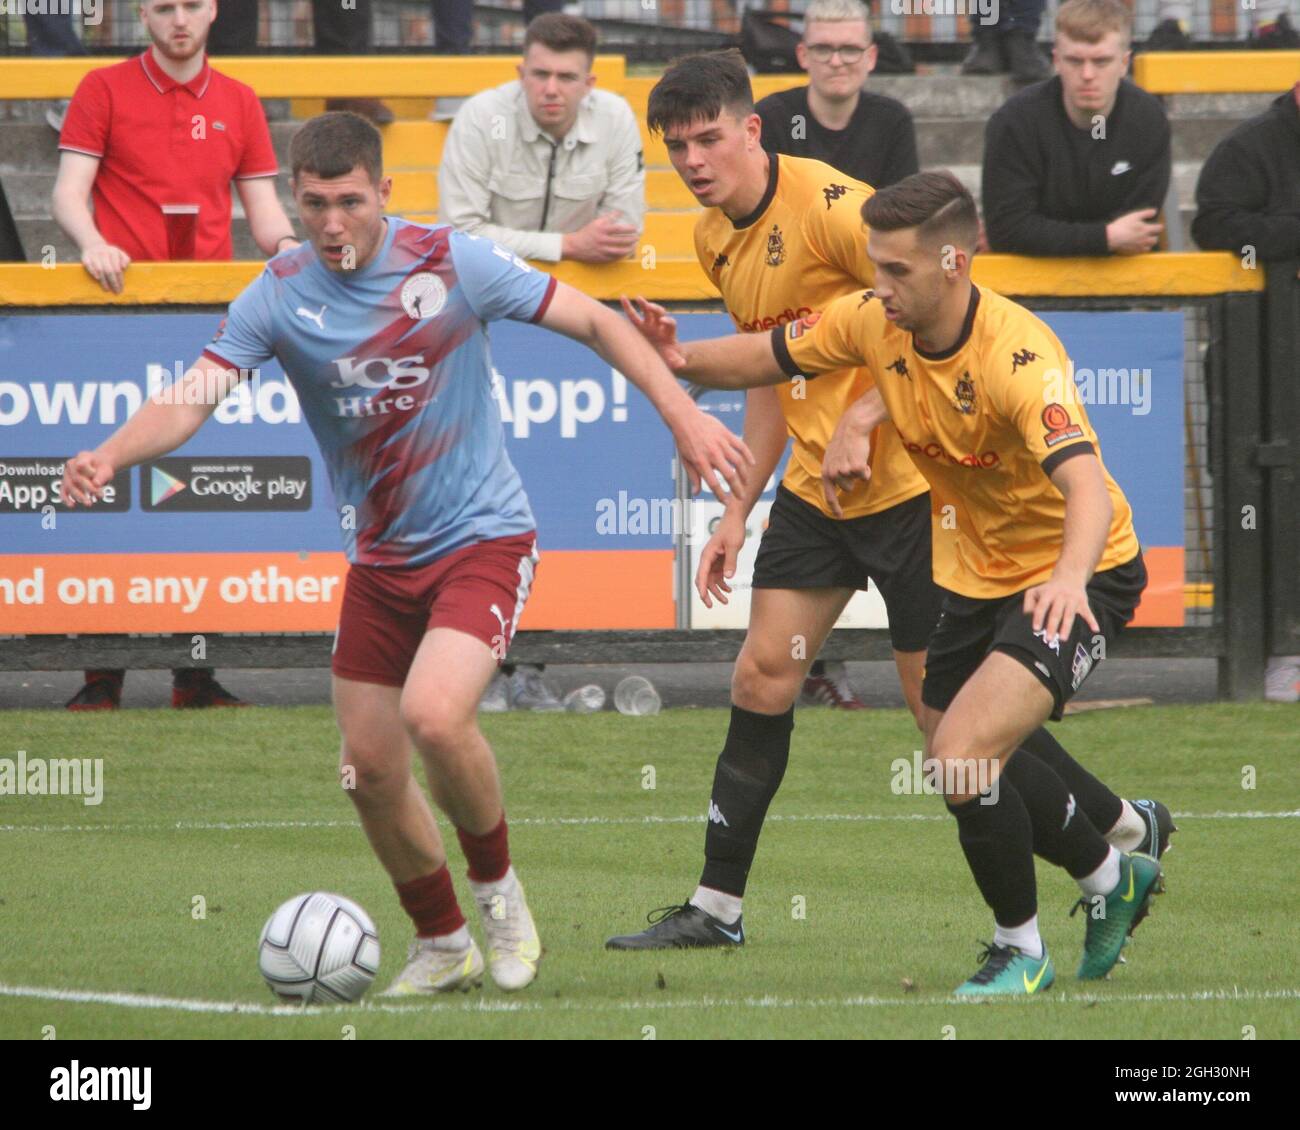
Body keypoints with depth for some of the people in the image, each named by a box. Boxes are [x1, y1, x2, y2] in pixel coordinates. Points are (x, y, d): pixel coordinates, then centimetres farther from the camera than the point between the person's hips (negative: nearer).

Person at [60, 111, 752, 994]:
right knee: (371, 769, 5)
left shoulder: (453, 263, -12)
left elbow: (594, 322, -4)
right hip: (380, 555, 4)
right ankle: (443, 945, 28)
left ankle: (498, 887, 0)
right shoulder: (281, 295, -7)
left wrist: (683, 415, -10)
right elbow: (194, 396, -16)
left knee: (433, 716, -26)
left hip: (484, 538, -4)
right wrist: (111, 457, -36)